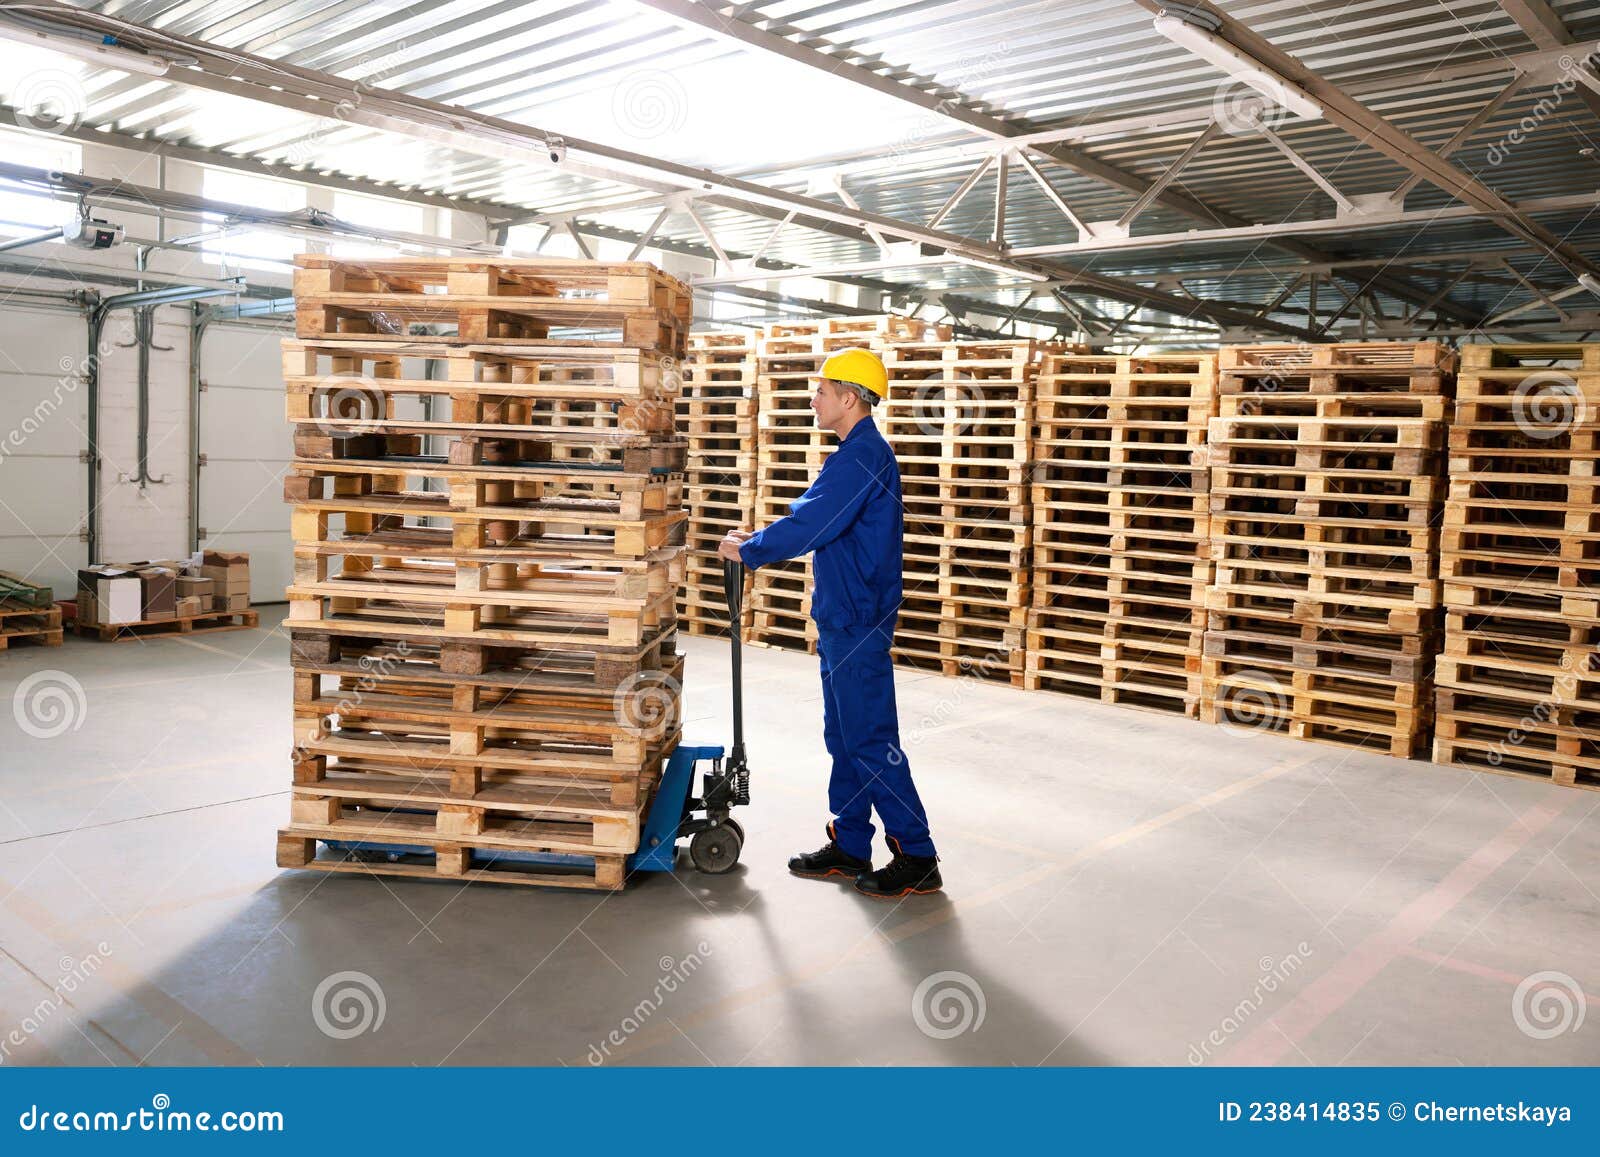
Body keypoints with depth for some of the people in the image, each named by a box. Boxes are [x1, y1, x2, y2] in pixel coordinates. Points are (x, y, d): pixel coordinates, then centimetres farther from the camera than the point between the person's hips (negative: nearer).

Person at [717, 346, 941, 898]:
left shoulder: (861, 456, -18)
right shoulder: (861, 452, 16)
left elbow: (809, 525, -22)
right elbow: (812, 512, 22)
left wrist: (748, 550, -9)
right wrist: (759, 537, 9)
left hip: (857, 625, -11)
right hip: (845, 620, 11)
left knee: (870, 743, -5)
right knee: (845, 739, 15)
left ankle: (916, 858, 4)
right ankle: (849, 848, 25)